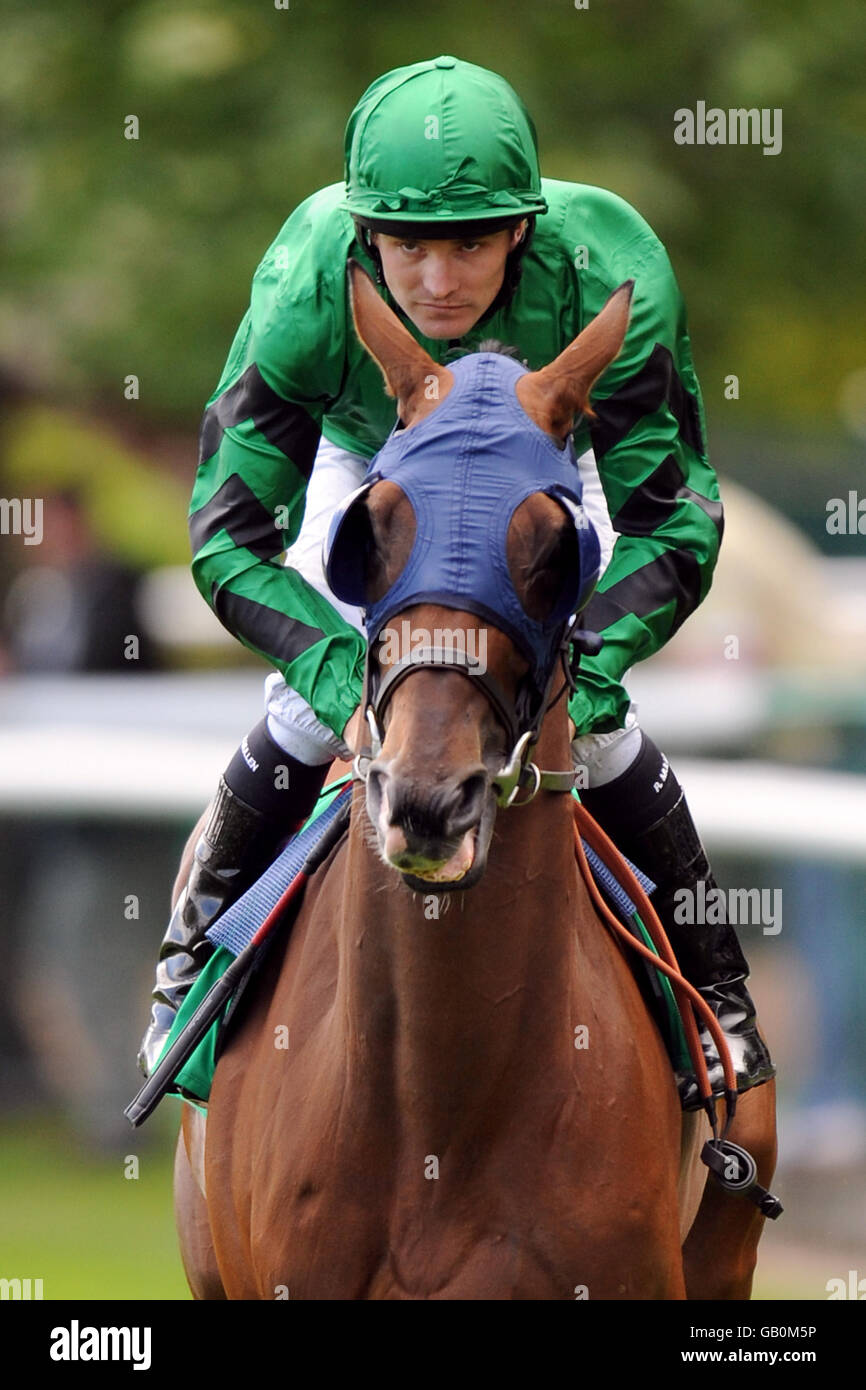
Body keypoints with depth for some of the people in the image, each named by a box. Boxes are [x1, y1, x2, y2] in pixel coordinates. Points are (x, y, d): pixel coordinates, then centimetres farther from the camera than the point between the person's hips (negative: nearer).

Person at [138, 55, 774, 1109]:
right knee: (311, 713, -10)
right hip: (368, 457, 0)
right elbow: (226, 536, -34)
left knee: (595, 728, -11)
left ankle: (713, 987, 12)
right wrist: (344, 678, -48)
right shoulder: (306, 286, -40)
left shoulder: (609, 277, -41)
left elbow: (676, 524, -32)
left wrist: (576, 681, -45)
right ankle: (194, 959, 17)